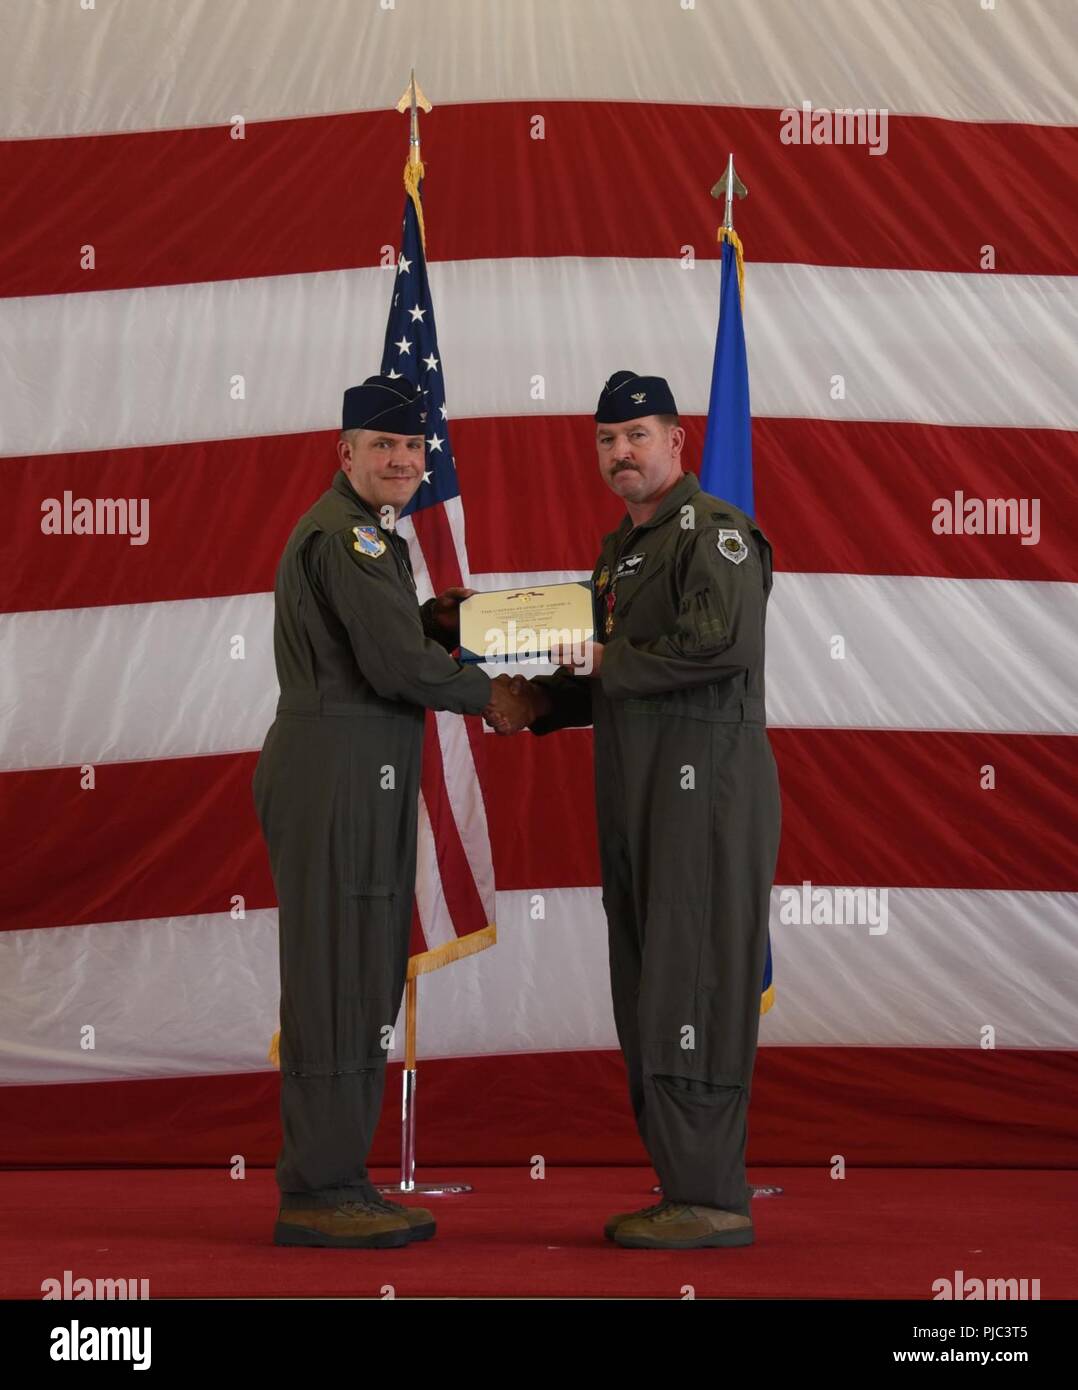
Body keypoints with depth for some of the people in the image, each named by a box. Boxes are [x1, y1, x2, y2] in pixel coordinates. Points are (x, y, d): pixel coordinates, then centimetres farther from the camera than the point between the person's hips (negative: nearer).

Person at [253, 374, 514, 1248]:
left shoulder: (372, 534, 21)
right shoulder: (343, 534, -13)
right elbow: (395, 665, -18)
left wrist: (433, 621, 8)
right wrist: (488, 697, -5)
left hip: (365, 776, 11)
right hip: (337, 771, -11)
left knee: (363, 978, 12)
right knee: (336, 972, -9)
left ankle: (335, 1177, 17)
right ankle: (318, 1193, -6)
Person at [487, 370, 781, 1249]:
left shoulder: (714, 529, -7)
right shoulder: (620, 550, 21)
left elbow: (720, 642, -23)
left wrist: (607, 663, -14)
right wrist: (538, 704, 8)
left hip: (705, 784, -10)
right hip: (636, 794, 10)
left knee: (692, 987, -11)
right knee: (647, 997, 9)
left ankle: (712, 1200, -8)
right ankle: (691, 1191, 15)